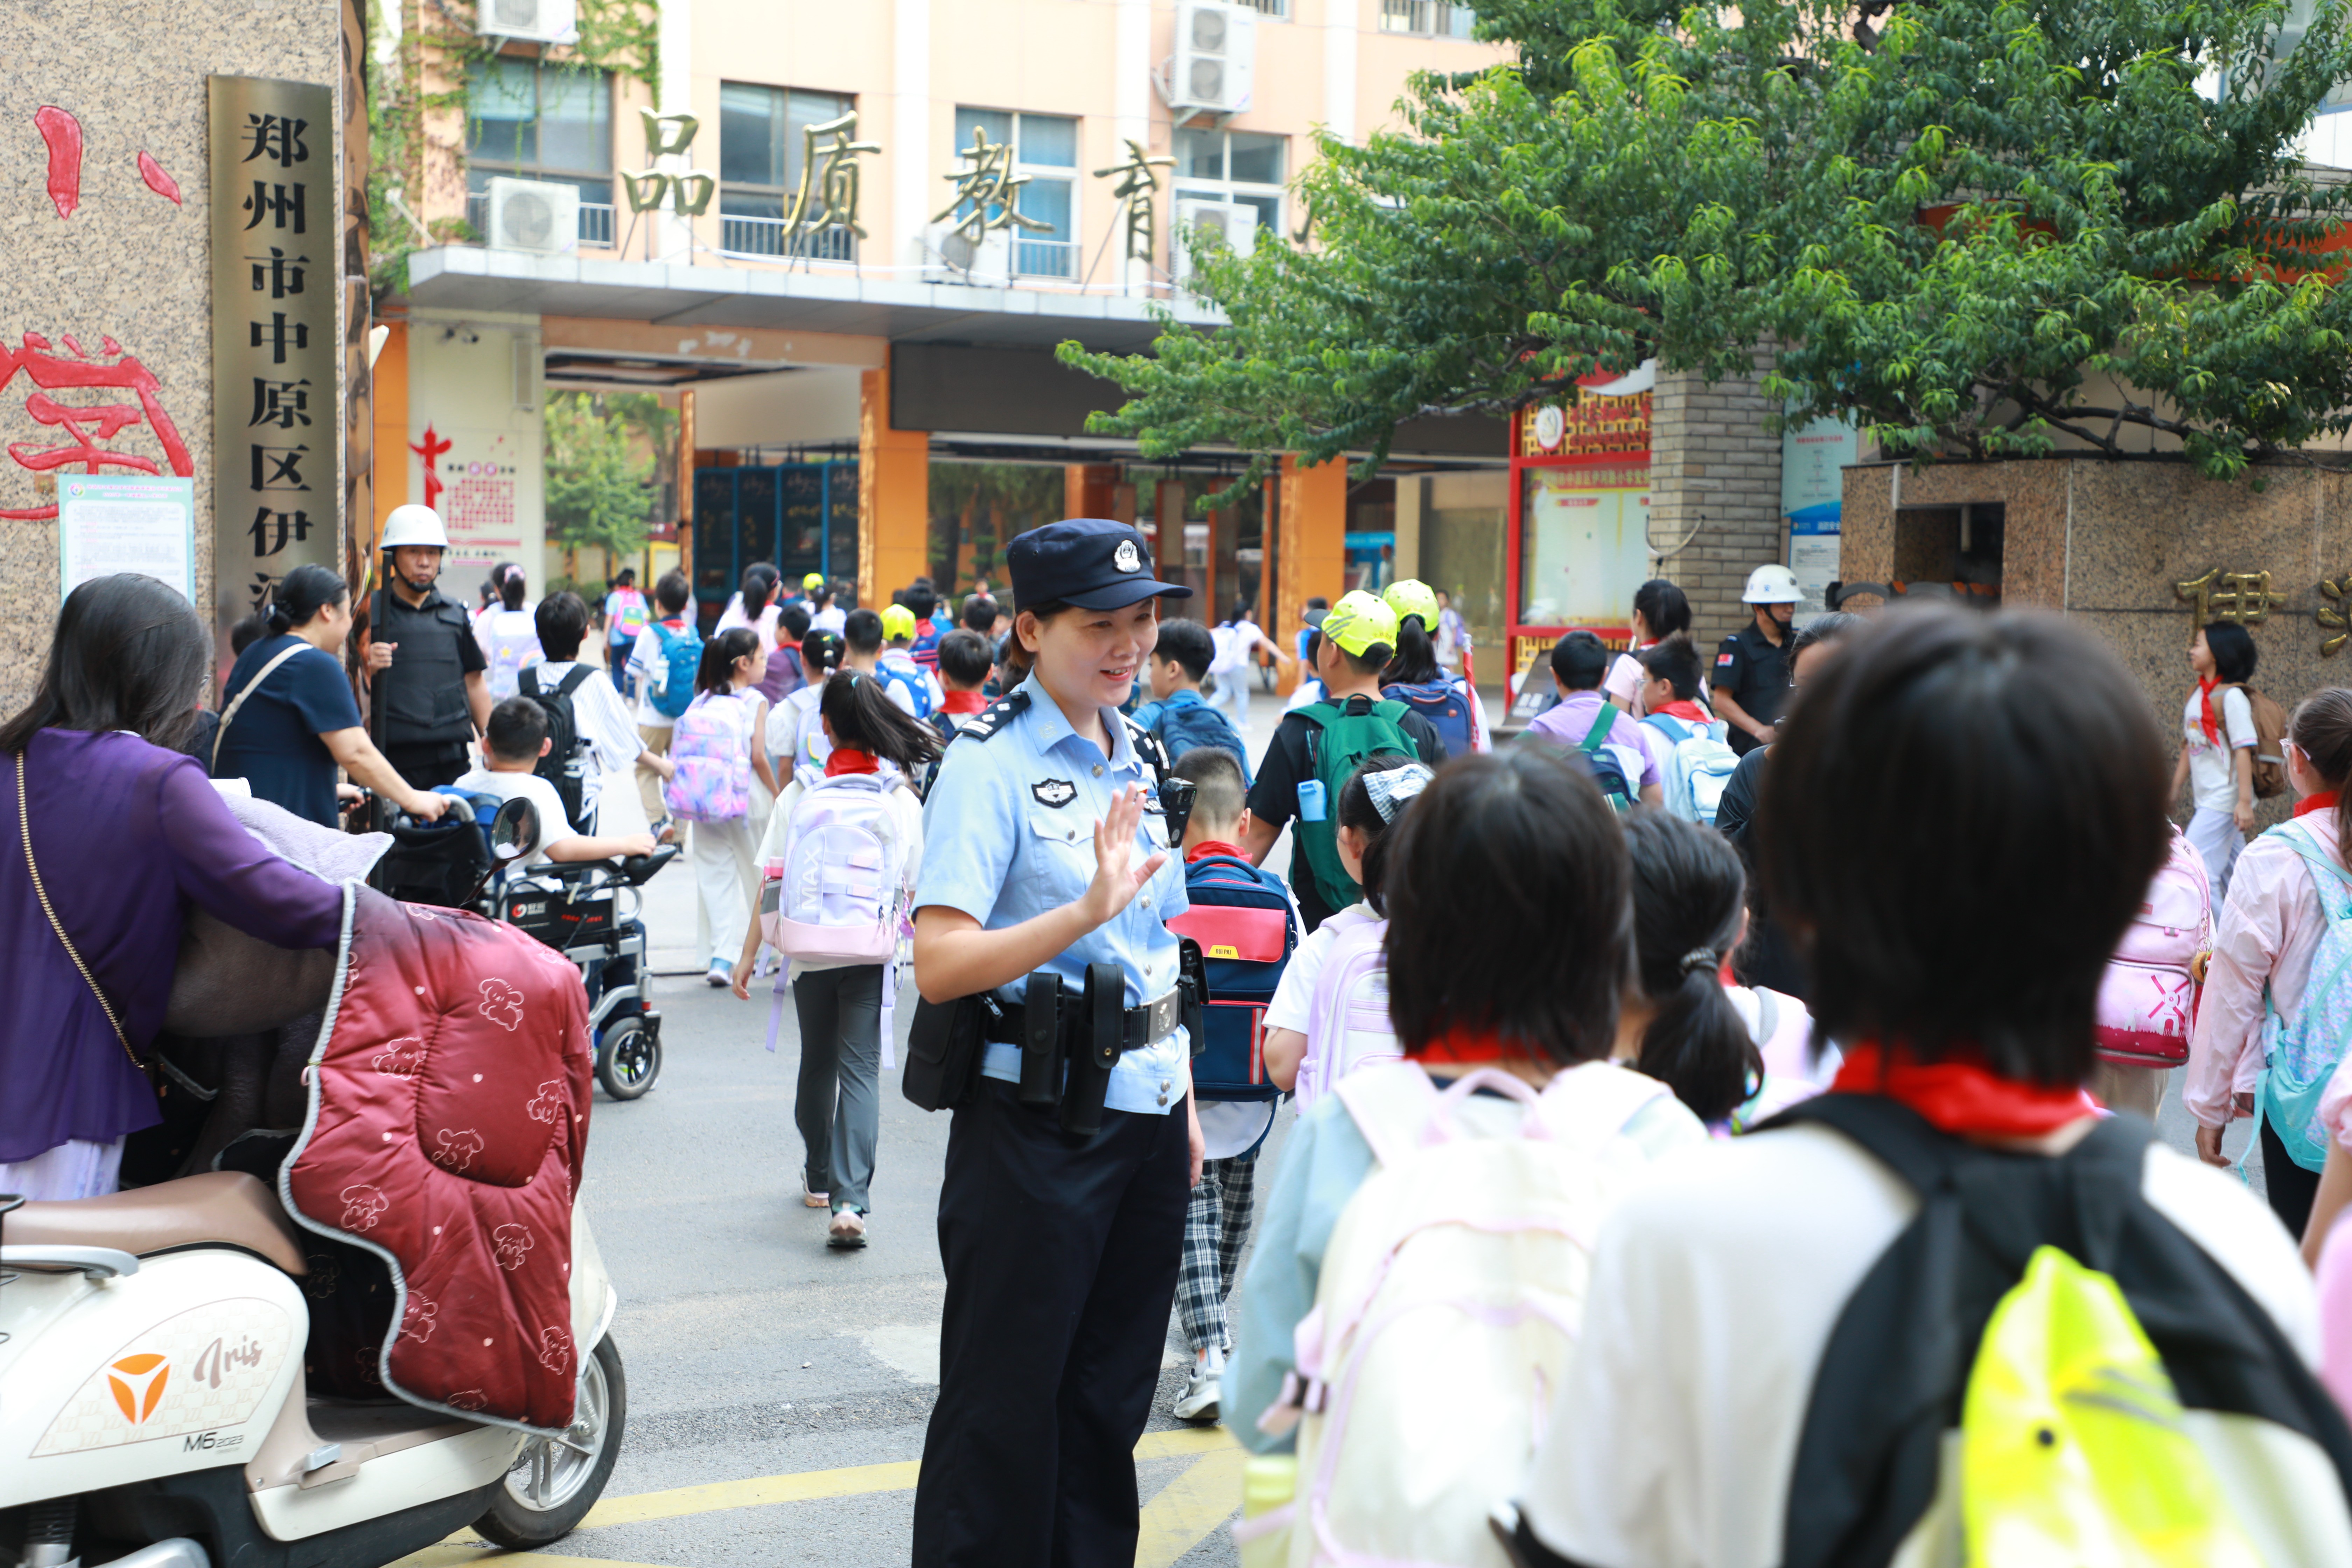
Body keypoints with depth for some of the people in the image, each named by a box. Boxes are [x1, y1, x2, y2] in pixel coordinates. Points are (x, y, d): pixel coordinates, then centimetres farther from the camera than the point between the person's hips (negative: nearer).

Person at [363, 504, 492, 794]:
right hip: (393, 757, -3)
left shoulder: (455, 614, 15)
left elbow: (474, 683, 20)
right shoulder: (371, 611, 3)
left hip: (451, 759, 3)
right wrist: (369, 669, -19)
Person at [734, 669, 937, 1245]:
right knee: (860, 1071, -3)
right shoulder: (902, 800, -2)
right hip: (872, 954, -1)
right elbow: (912, 888, 2)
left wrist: (748, 955, 4)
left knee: (818, 1065, 17)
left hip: (811, 952, 1)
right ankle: (851, 1199, -17)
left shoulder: (801, 797, -3)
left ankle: (819, 1180, 33)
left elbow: (773, 883, -3)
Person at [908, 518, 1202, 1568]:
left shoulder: (1137, 754, 12)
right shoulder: (990, 762, -11)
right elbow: (939, 965, -21)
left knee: (1109, 1396, 16)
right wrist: (1086, 910, -31)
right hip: (1037, 1119, -7)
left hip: (1146, 1114, 7)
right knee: (1007, 1403, 2)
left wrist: (1185, 1103, 17)